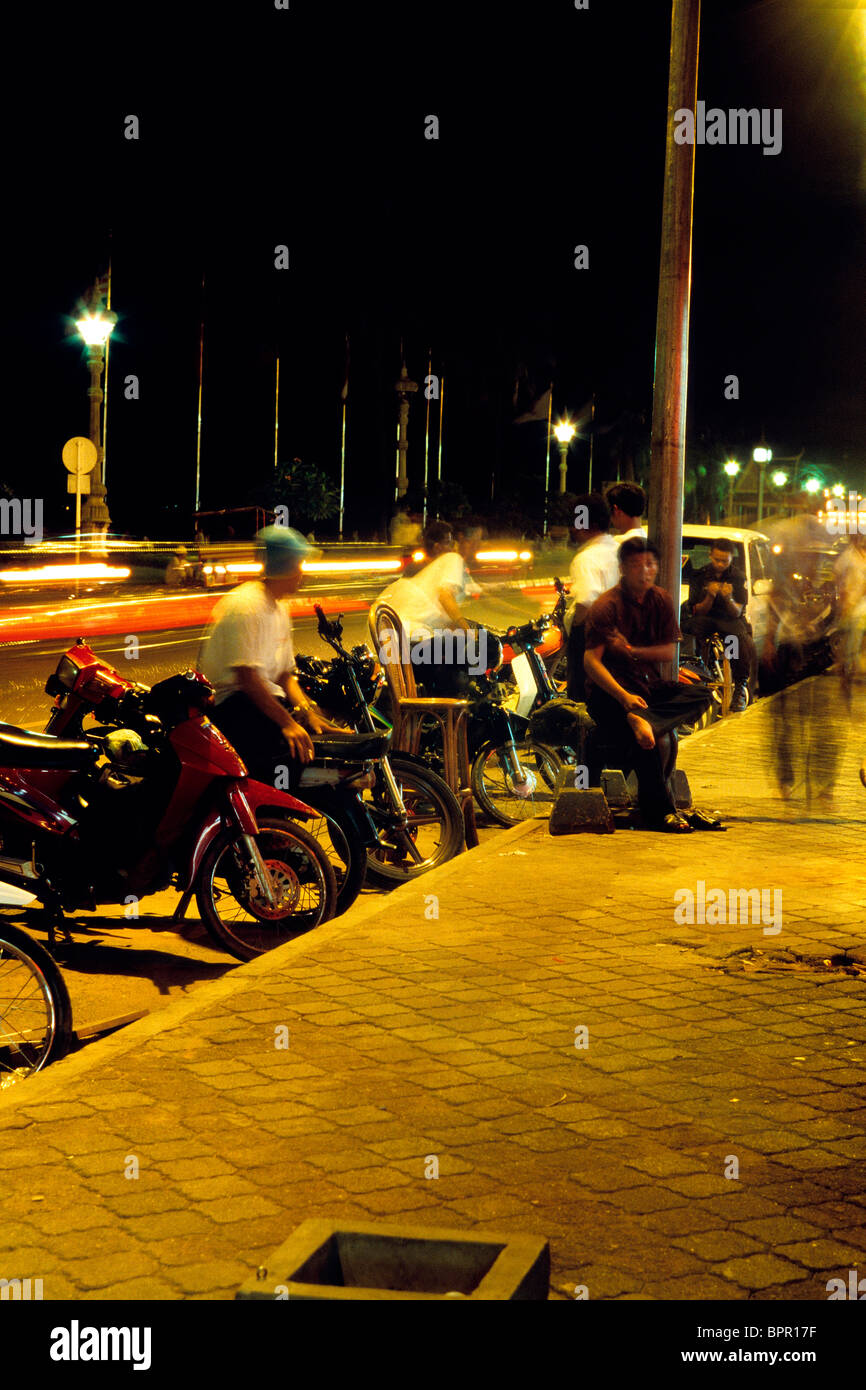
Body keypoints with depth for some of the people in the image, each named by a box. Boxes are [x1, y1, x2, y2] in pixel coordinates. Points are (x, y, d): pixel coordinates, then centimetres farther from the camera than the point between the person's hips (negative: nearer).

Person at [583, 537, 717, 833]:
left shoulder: (660, 601, 10)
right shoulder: (606, 606, -10)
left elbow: (669, 651, 8)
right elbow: (591, 661, -17)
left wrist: (631, 651, -12)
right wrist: (625, 697, -30)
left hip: (649, 686, 7)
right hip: (609, 691, -7)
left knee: (701, 695, -18)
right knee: (662, 737, -29)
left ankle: (641, 719, -37)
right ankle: (660, 811, -18)